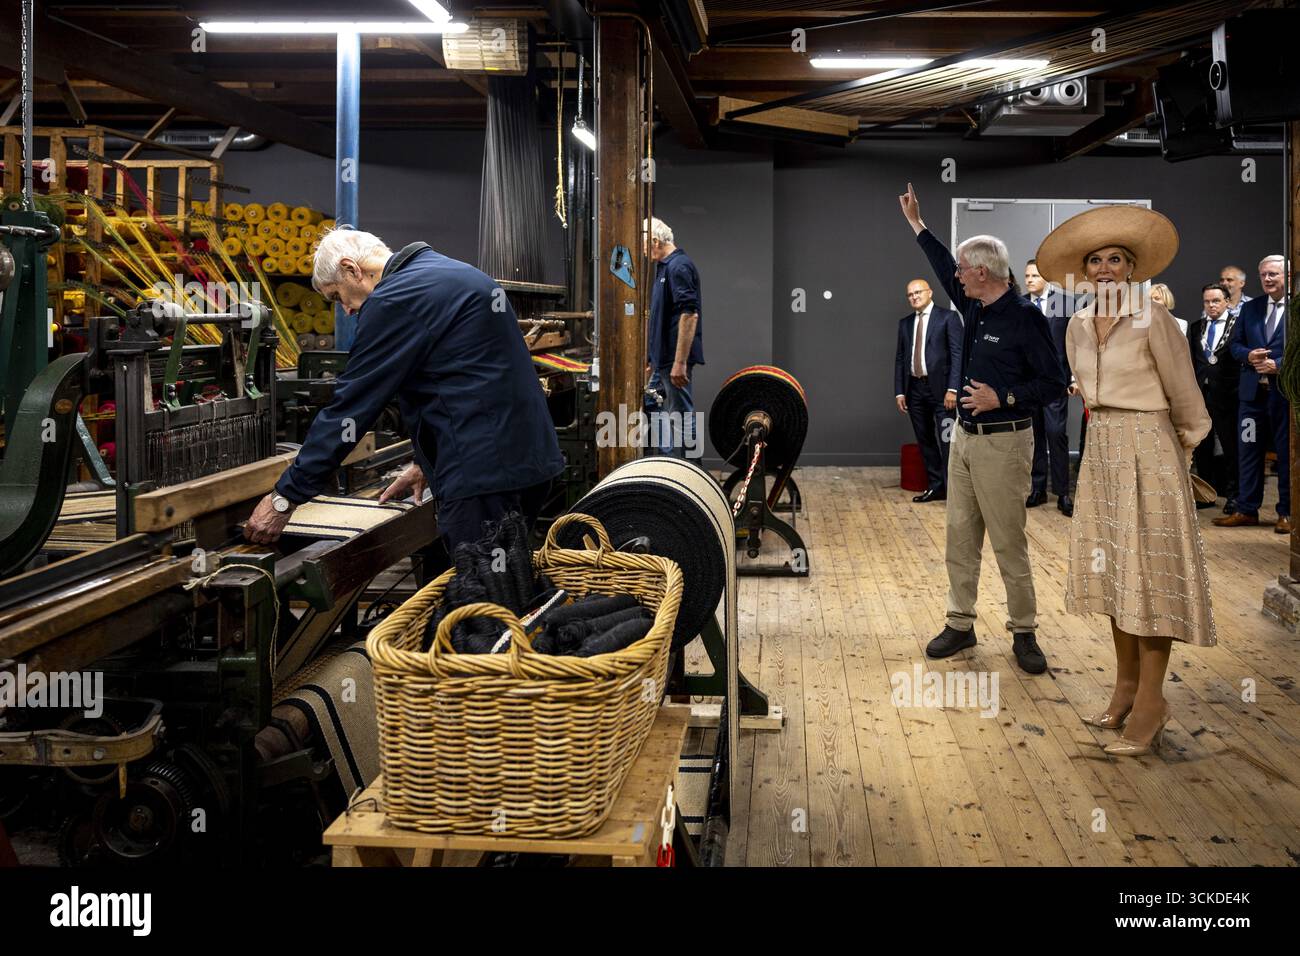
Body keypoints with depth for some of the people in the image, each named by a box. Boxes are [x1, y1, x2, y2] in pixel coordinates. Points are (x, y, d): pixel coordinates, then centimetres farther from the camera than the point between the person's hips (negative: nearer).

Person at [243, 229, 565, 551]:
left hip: (485, 473, -10)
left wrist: (285, 497, -4)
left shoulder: (394, 299, -11)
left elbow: (351, 404, -10)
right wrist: (428, 463, 31)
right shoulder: (455, 273, 19)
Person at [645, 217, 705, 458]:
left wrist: (680, 362, -26)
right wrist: (650, 356, 25)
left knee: (681, 418, -5)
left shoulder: (679, 267, -15)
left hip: (675, 358, -10)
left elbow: (689, 314, -23)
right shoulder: (665, 267, 16)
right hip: (662, 360, 10)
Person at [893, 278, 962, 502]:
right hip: (914, 389, 6)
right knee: (925, 440, 9)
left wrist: (952, 389, -15)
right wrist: (899, 391, 7)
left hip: (940, 388, -6)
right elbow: (900, 359, 15)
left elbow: (958, 354, -8)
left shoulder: (948, 317, -2)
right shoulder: (905, 323, 14)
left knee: (947, 440, -7)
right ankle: (935, 487, 16)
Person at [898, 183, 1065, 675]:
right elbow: (945, 270, 25)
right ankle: (960, 624, 18)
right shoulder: (974, 308, 8)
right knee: (960, 538, 10)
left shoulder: (1024, 318, -13)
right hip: (964, 436, 8)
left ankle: (1024, 633, 8)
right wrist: (916, 224, 30)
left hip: (1003, 442, -8)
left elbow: (1054, 384, -12)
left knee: (1009, 544, -3)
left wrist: (1003, 398, -21)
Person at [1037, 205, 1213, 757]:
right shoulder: (1079, 325, 7)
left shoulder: (1153, 320, -12)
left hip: (1148, 449, -7)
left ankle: (1150, 703, -2)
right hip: (1101, 449, 7)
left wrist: (1186, 444, 7)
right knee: (1110, 566, 9)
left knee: (1147, 570, -5)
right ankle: (1127, 685, 19)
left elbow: (1183, 392, -4)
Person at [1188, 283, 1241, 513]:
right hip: (1200, 393, 5)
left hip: (1226, 395, -5)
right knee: (1201, 447, 10)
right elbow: (1190, 361, 12)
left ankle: (1233, 495, 8)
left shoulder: (1237, 325, -3)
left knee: (1231, 447, 0)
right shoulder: (1196, 328, 13)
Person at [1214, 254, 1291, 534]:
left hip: (1285, 391, -4)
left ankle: (1286, 513, 12)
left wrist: (1278, 364, -19)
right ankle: (1247, 510, 15)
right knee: (1248, 449, 7)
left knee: (1287, 452, 4)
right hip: (1252, 391, 5)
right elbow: (1234, 343, 13)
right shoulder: (1250, 308, 12)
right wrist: (1249, 355, -7)